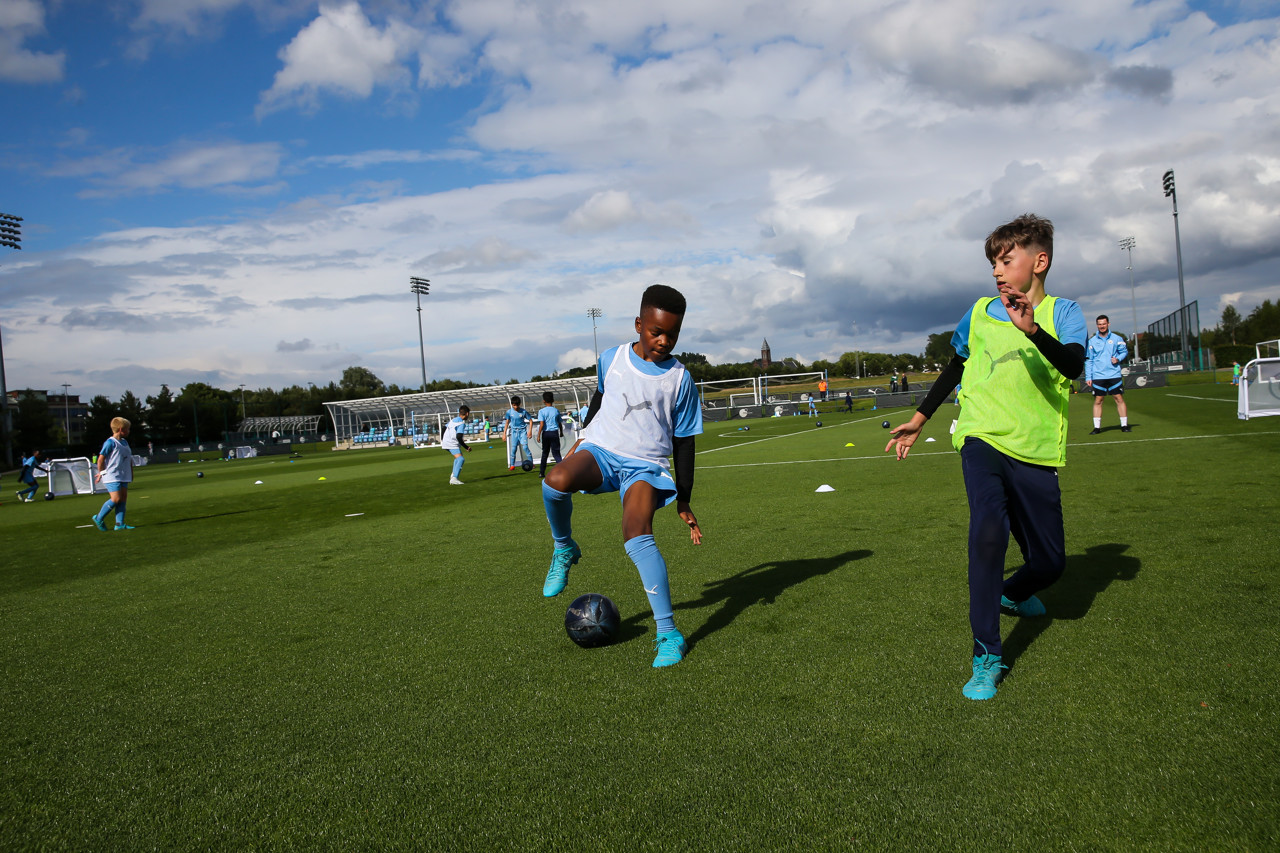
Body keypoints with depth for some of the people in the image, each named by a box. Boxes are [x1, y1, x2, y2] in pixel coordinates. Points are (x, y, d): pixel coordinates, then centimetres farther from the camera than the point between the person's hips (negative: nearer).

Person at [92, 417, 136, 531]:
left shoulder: (124, 442, 16)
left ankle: (119, 524, 5)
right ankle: (98, 518, 3)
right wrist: (101, 472, -5)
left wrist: (131, 473, 19)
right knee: (116, 498, -13)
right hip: (112, 476, -8)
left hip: (123, 476, 8)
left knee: (123, 498, 3)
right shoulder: (110, 442, -11)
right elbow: (101, 458, -11)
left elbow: (129, 459, 22)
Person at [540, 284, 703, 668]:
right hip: (601, 450, 2)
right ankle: (564, 549, -3)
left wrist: (684, 502, 5)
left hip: (646, 465, -1)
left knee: (637, 535, -28)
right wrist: (583, 438, 32)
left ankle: (668, 633, -18)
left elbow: (684, 441, 6)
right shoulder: (612, 359, 3)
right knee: (555, 481, -34)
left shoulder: (679, 378, 0)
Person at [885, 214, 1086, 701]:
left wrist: (1032, 330, -37)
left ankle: (1012, 594, 47)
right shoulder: (980, 313, 9)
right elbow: (955, 368, 24)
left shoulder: (1062, 312, 0)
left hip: (1035, 452, 0)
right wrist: (919, 420, 27)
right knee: (988, 531, -27)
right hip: (982, 440, 0)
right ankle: (987, 656, -17)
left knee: (1050, 563, 9)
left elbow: (1075, 366, -20)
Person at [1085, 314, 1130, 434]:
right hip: (1098, 376, 0)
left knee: (1119, 399, -1)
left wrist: (1118, 359, -8)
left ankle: (1124, 425, 6)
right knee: (1098, 401, 0)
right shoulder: (1092, 341, 6)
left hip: (1114, 375, 0)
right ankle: (1097, 427, 4)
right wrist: (1088, 377, 1)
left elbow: (1124, 351, 14)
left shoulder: (1116, 339, 5)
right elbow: (1088, 360, 7)